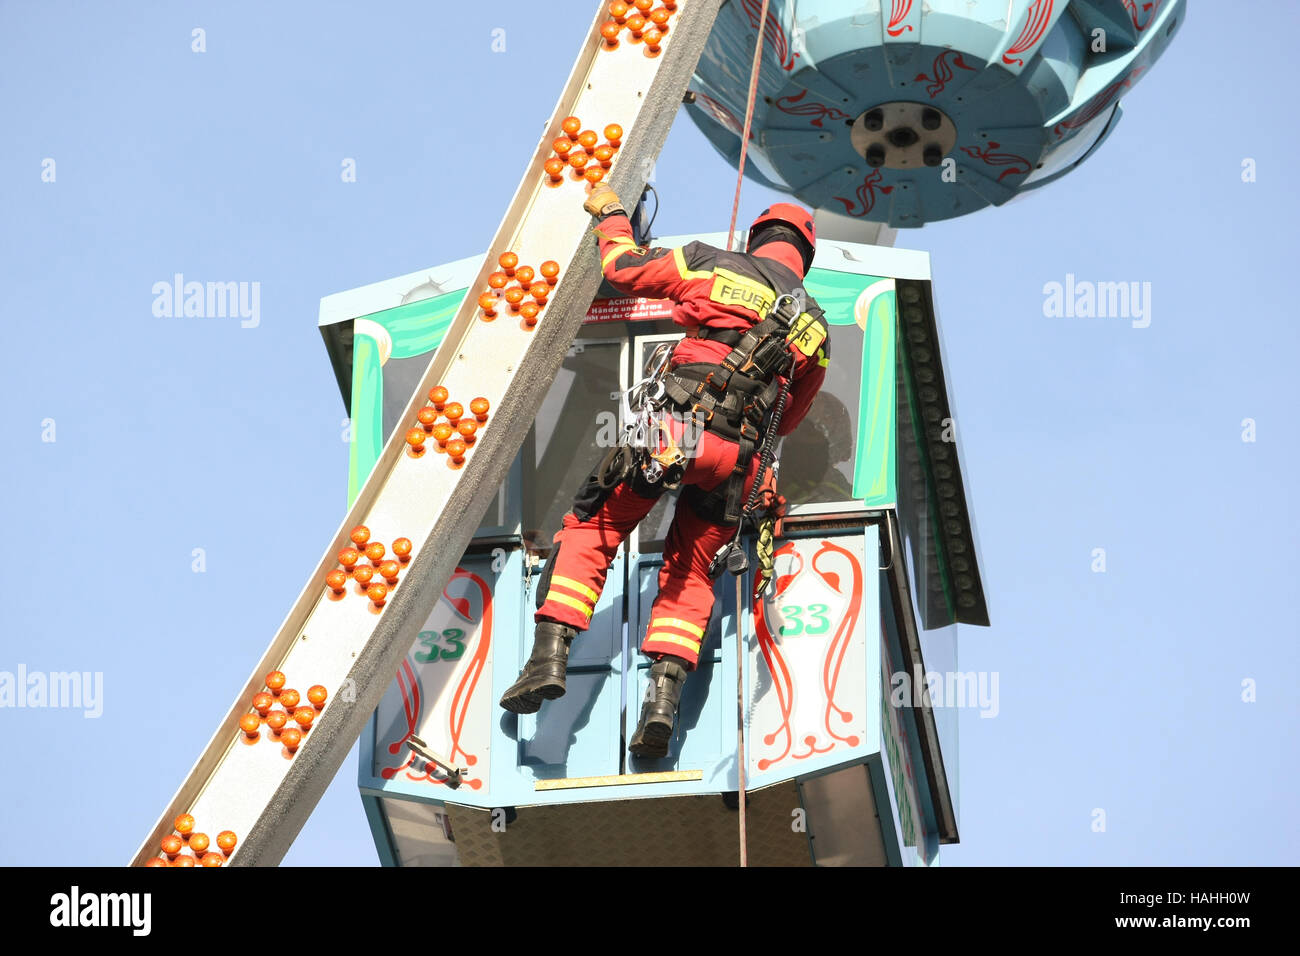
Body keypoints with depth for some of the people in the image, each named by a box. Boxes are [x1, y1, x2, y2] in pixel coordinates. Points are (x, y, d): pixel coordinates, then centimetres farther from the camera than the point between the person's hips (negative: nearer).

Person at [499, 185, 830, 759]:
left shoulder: (712, 264, 9)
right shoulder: (815, 330, 19)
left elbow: (621, 266, 19)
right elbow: (789, 420, 29)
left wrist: (610, 214, 38)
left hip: (673, 426, -3)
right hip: (738, 454, 3)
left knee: (589, 533, 9)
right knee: (689, 574, 12)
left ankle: (550, 653, -7)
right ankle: (664, 694, -8)